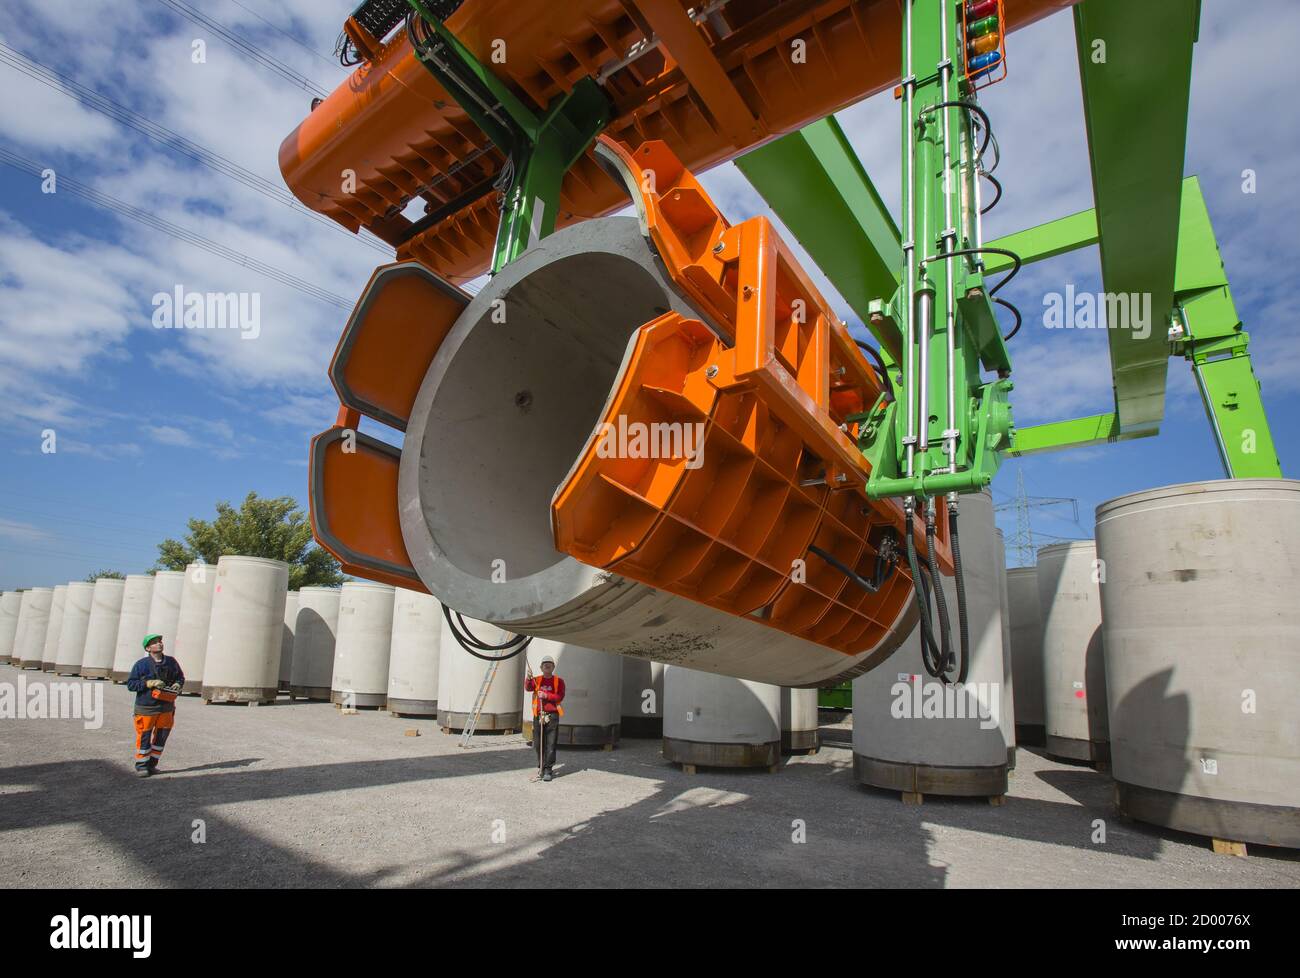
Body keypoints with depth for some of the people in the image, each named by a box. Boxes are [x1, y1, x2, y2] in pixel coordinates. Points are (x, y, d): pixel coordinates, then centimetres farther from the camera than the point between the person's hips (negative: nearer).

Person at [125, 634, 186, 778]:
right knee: (144, 737, 2)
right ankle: (141, 766, 17)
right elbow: (130, 684, -7)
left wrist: (178, 685, -5)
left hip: (166, 707, 4)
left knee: (161, 736, 11)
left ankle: (152, 764, 26)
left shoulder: (171, 662, 4)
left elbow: (180, 677, 16)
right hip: (146, 707, -4)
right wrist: (149, 683, -20)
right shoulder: (141, 665, -7)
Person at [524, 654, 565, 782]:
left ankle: (548, 770, -4)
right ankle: (542, 767, 22)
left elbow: (560, 697, -5)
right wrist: (528, 678, -29)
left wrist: (546, 695, -17)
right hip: (538, 715, 2)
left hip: (552, 715, -2)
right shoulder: (536, 680, 11)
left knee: (550, 744, -7)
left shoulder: (559, 681, 7)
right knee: (539, 744, 7)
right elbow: (528, 688, -10)